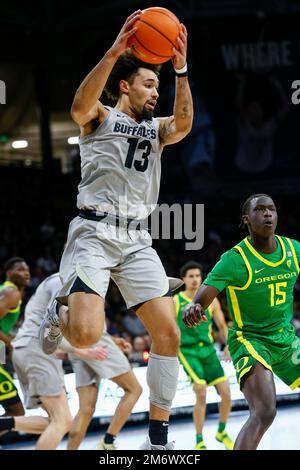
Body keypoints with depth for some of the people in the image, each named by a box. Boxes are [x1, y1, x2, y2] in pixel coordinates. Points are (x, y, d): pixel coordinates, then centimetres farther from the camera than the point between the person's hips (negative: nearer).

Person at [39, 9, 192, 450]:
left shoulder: (155, 129, 20)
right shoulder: (101, 118, 6)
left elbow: (184, 124, -3)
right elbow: (79, 105, -19)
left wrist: (181, 70, -14)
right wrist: (115, 51, -28)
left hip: (137, 239, 6)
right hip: (96, 232, -6)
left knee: (168, 333, -6)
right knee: (86, 334, -25)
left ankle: (158, 438, 4)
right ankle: (59, 312, 13)